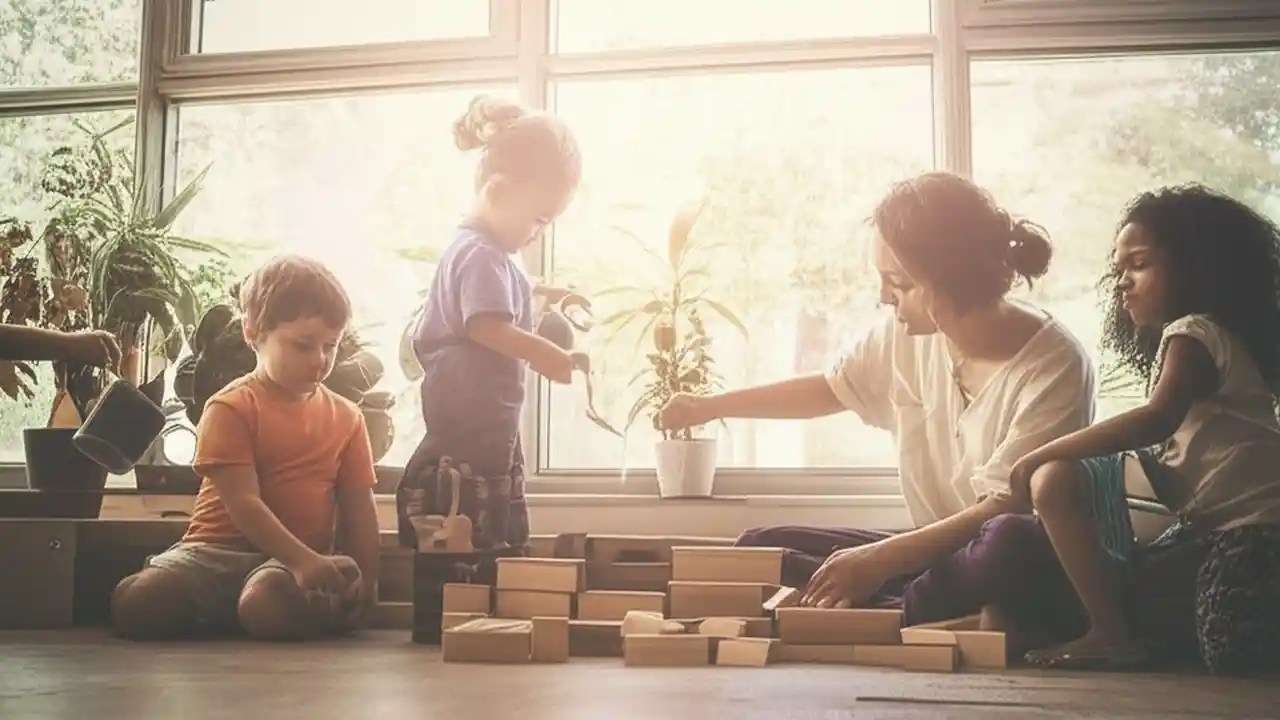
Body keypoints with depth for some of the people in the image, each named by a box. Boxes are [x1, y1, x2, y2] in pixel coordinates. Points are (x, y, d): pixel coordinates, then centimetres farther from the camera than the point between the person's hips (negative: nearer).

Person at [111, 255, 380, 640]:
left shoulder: (346, 418, 11)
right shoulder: (231, 408, -4)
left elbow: (359, 508, 12)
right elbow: (243, 503, -14)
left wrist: (365, 580, -1)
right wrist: (303, 561, -26)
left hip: (300, 558, 1)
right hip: (219, 550, 0)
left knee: (268, 604, -37)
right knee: (135, 602, -28)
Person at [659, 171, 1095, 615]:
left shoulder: (1053, 365, -18)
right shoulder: (909, 337, 1)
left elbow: (1004, 513, -24)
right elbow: (831, 389, 18)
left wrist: (880, 558, -32)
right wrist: (708, 407, 22)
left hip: (1012, 576, -6)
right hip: (933, 553, 7)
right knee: (759, 548, -6)